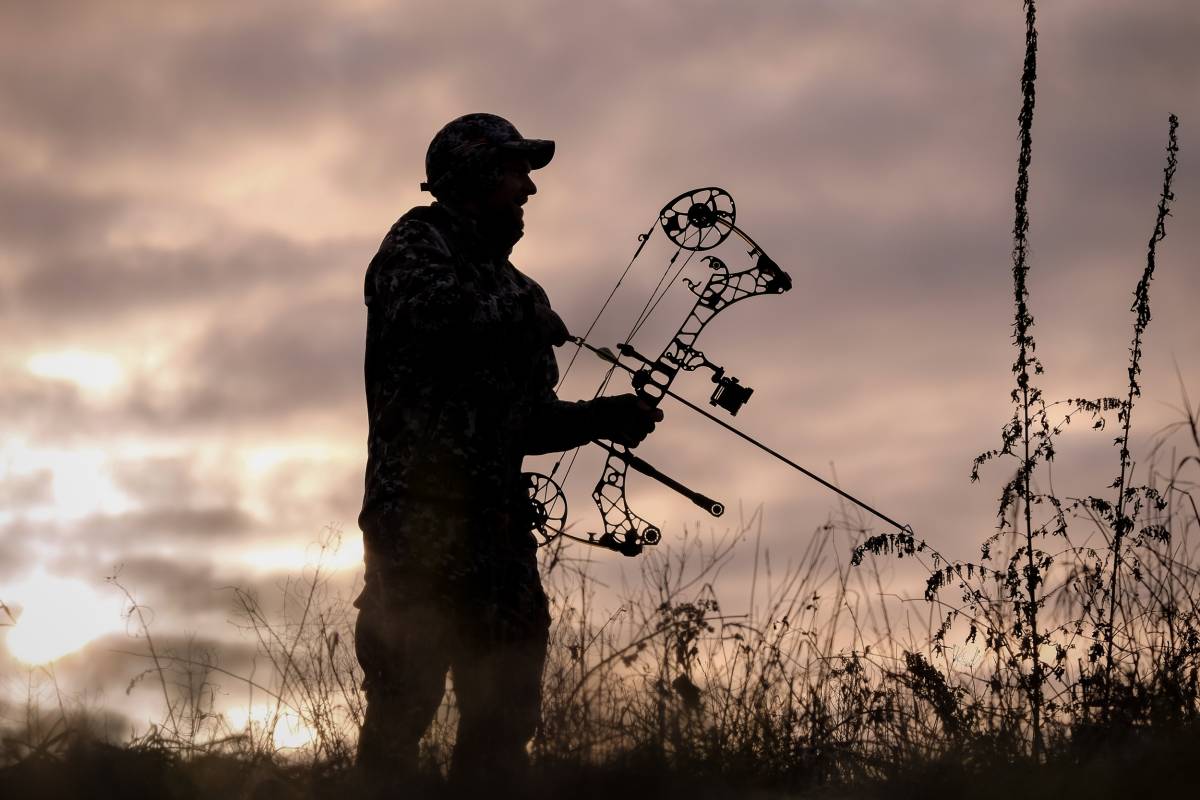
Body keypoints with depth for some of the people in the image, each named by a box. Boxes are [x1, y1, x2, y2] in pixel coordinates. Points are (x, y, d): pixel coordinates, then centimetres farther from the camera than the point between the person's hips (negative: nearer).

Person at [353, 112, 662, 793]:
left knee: (508, 705, 6)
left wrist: (598, 418, 8)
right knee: (407, 696, -10)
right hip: (422, 510, -8)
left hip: (497, 520, 8)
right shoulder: (421, 240, 1)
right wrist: (526, 316, -10)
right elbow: (427, 309, -23)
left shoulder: (509, 287, 23)